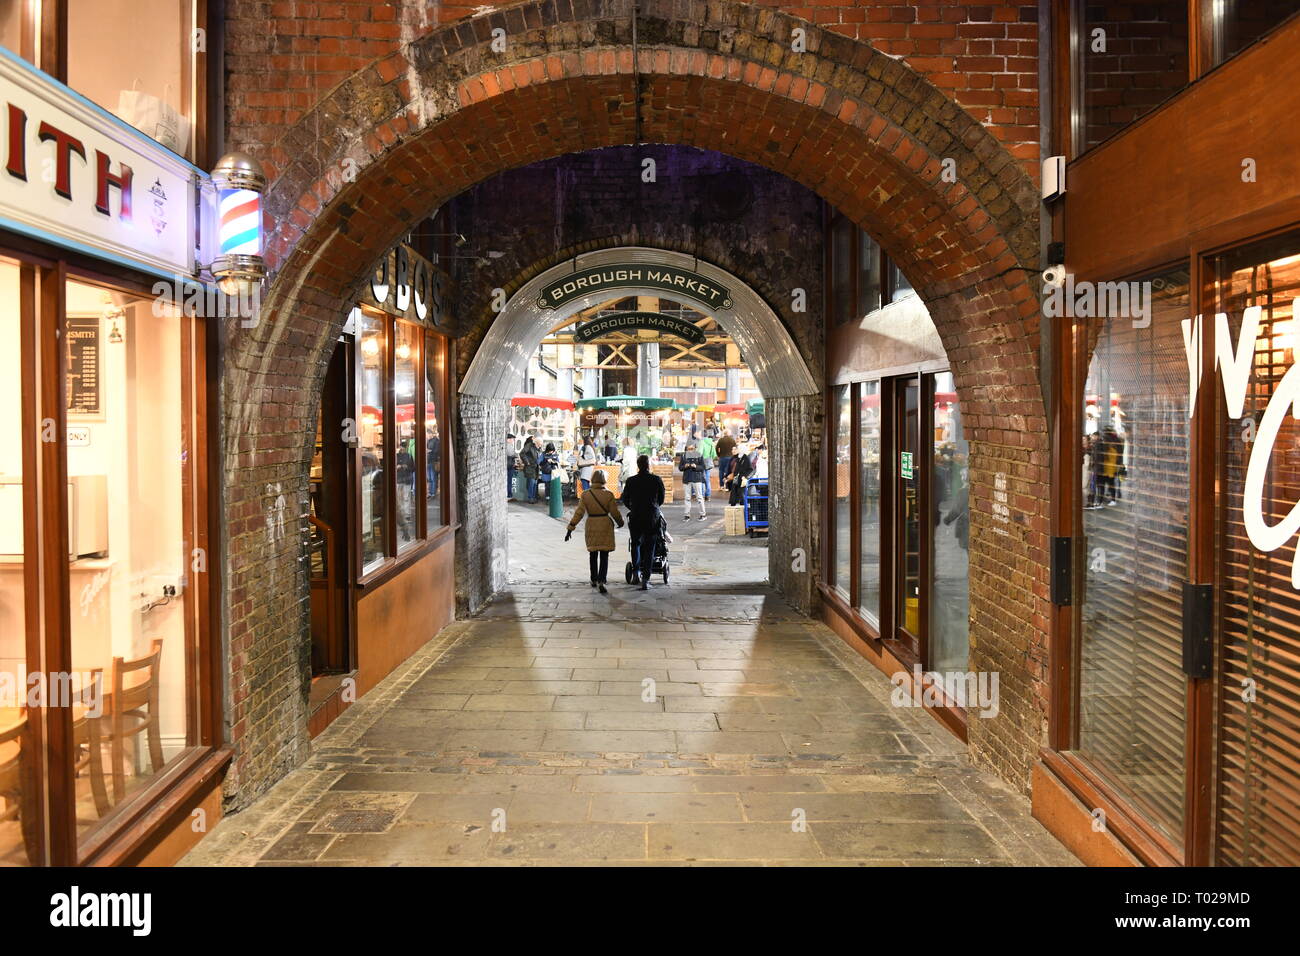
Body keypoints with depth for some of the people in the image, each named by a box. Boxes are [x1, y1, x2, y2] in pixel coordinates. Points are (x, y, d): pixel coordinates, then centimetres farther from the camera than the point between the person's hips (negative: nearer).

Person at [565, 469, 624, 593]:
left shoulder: (585, 495, -5)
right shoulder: (608, 494, -8)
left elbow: (579, 512, -8)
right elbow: (614, 512, -2)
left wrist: (570, 528, -4)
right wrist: (620, 522, 17)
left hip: (591, 526, 2)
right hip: (605, 525, -2)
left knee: (593, 554, 17)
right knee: (604, 555, 0)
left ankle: (594, 580, 27)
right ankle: (601, 581, -13)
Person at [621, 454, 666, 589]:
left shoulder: (630, 481, -2)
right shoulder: (657, 480, -4)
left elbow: (625, 501, 6)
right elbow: (661, 499, 6)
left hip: (635, 517, 1)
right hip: (652, 518, -1)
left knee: (636, 544, 22)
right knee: (649, 548, 3)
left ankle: (637, 572, 20)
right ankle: (645, 580, -2)